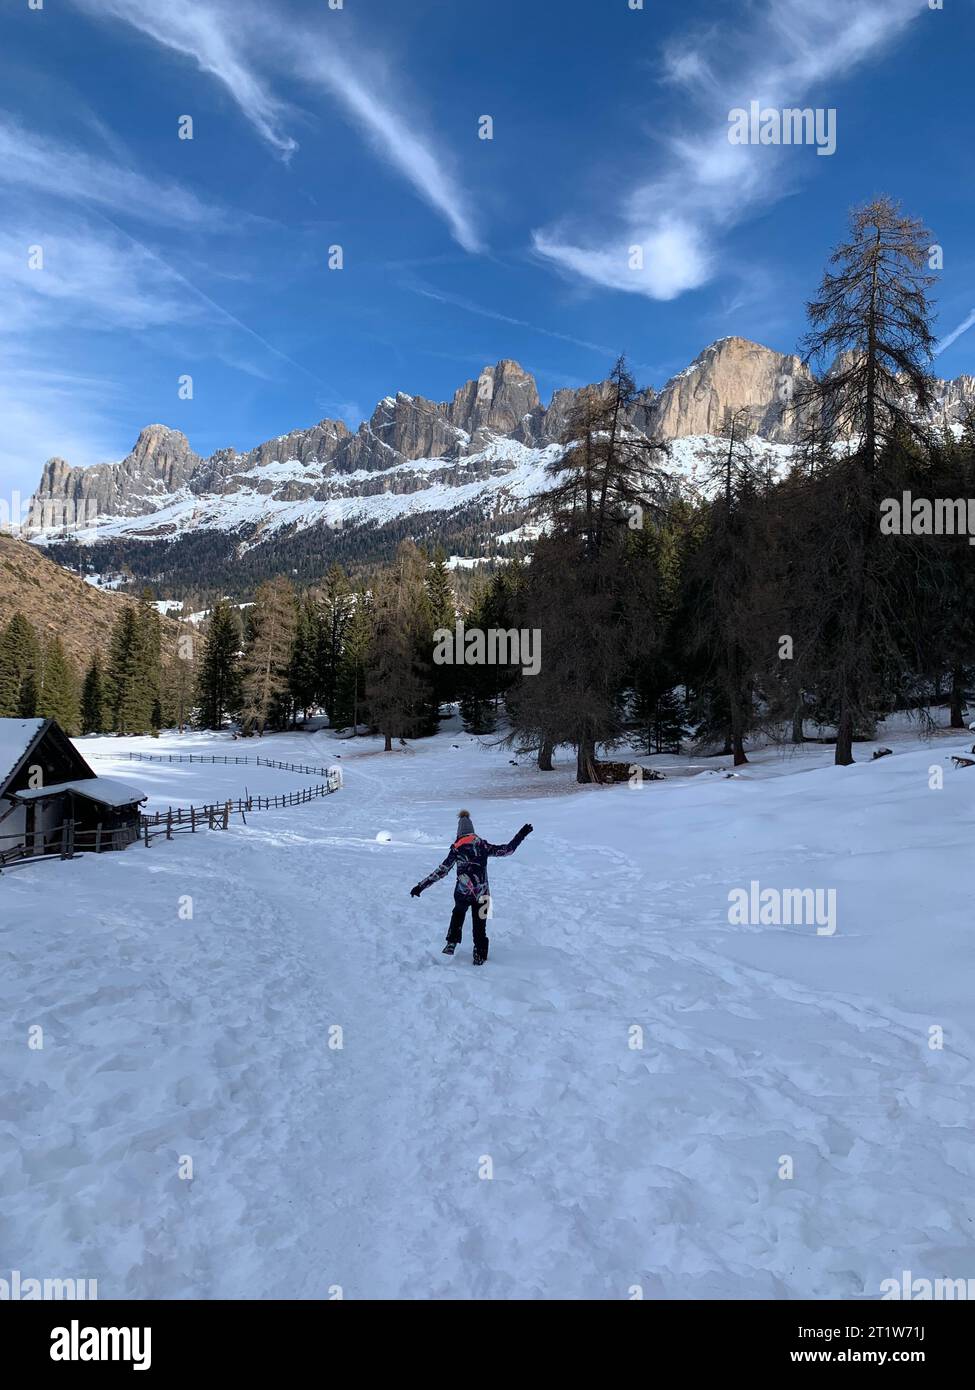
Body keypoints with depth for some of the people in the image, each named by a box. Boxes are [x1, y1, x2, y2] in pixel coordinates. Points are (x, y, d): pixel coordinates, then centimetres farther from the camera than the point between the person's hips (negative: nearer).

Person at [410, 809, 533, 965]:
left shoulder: (457, 849, -7)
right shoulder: (483, 845, -1)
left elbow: (441, 871, -8)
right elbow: (508, 850, 5)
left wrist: (421, 886, -4)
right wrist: (521, 834, 17)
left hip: (462, 893, -1)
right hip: (482, 894, 1)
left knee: (458, 913, 29)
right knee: (479, 926, 15)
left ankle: (451, 944, 23)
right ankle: (479, 957, 19)